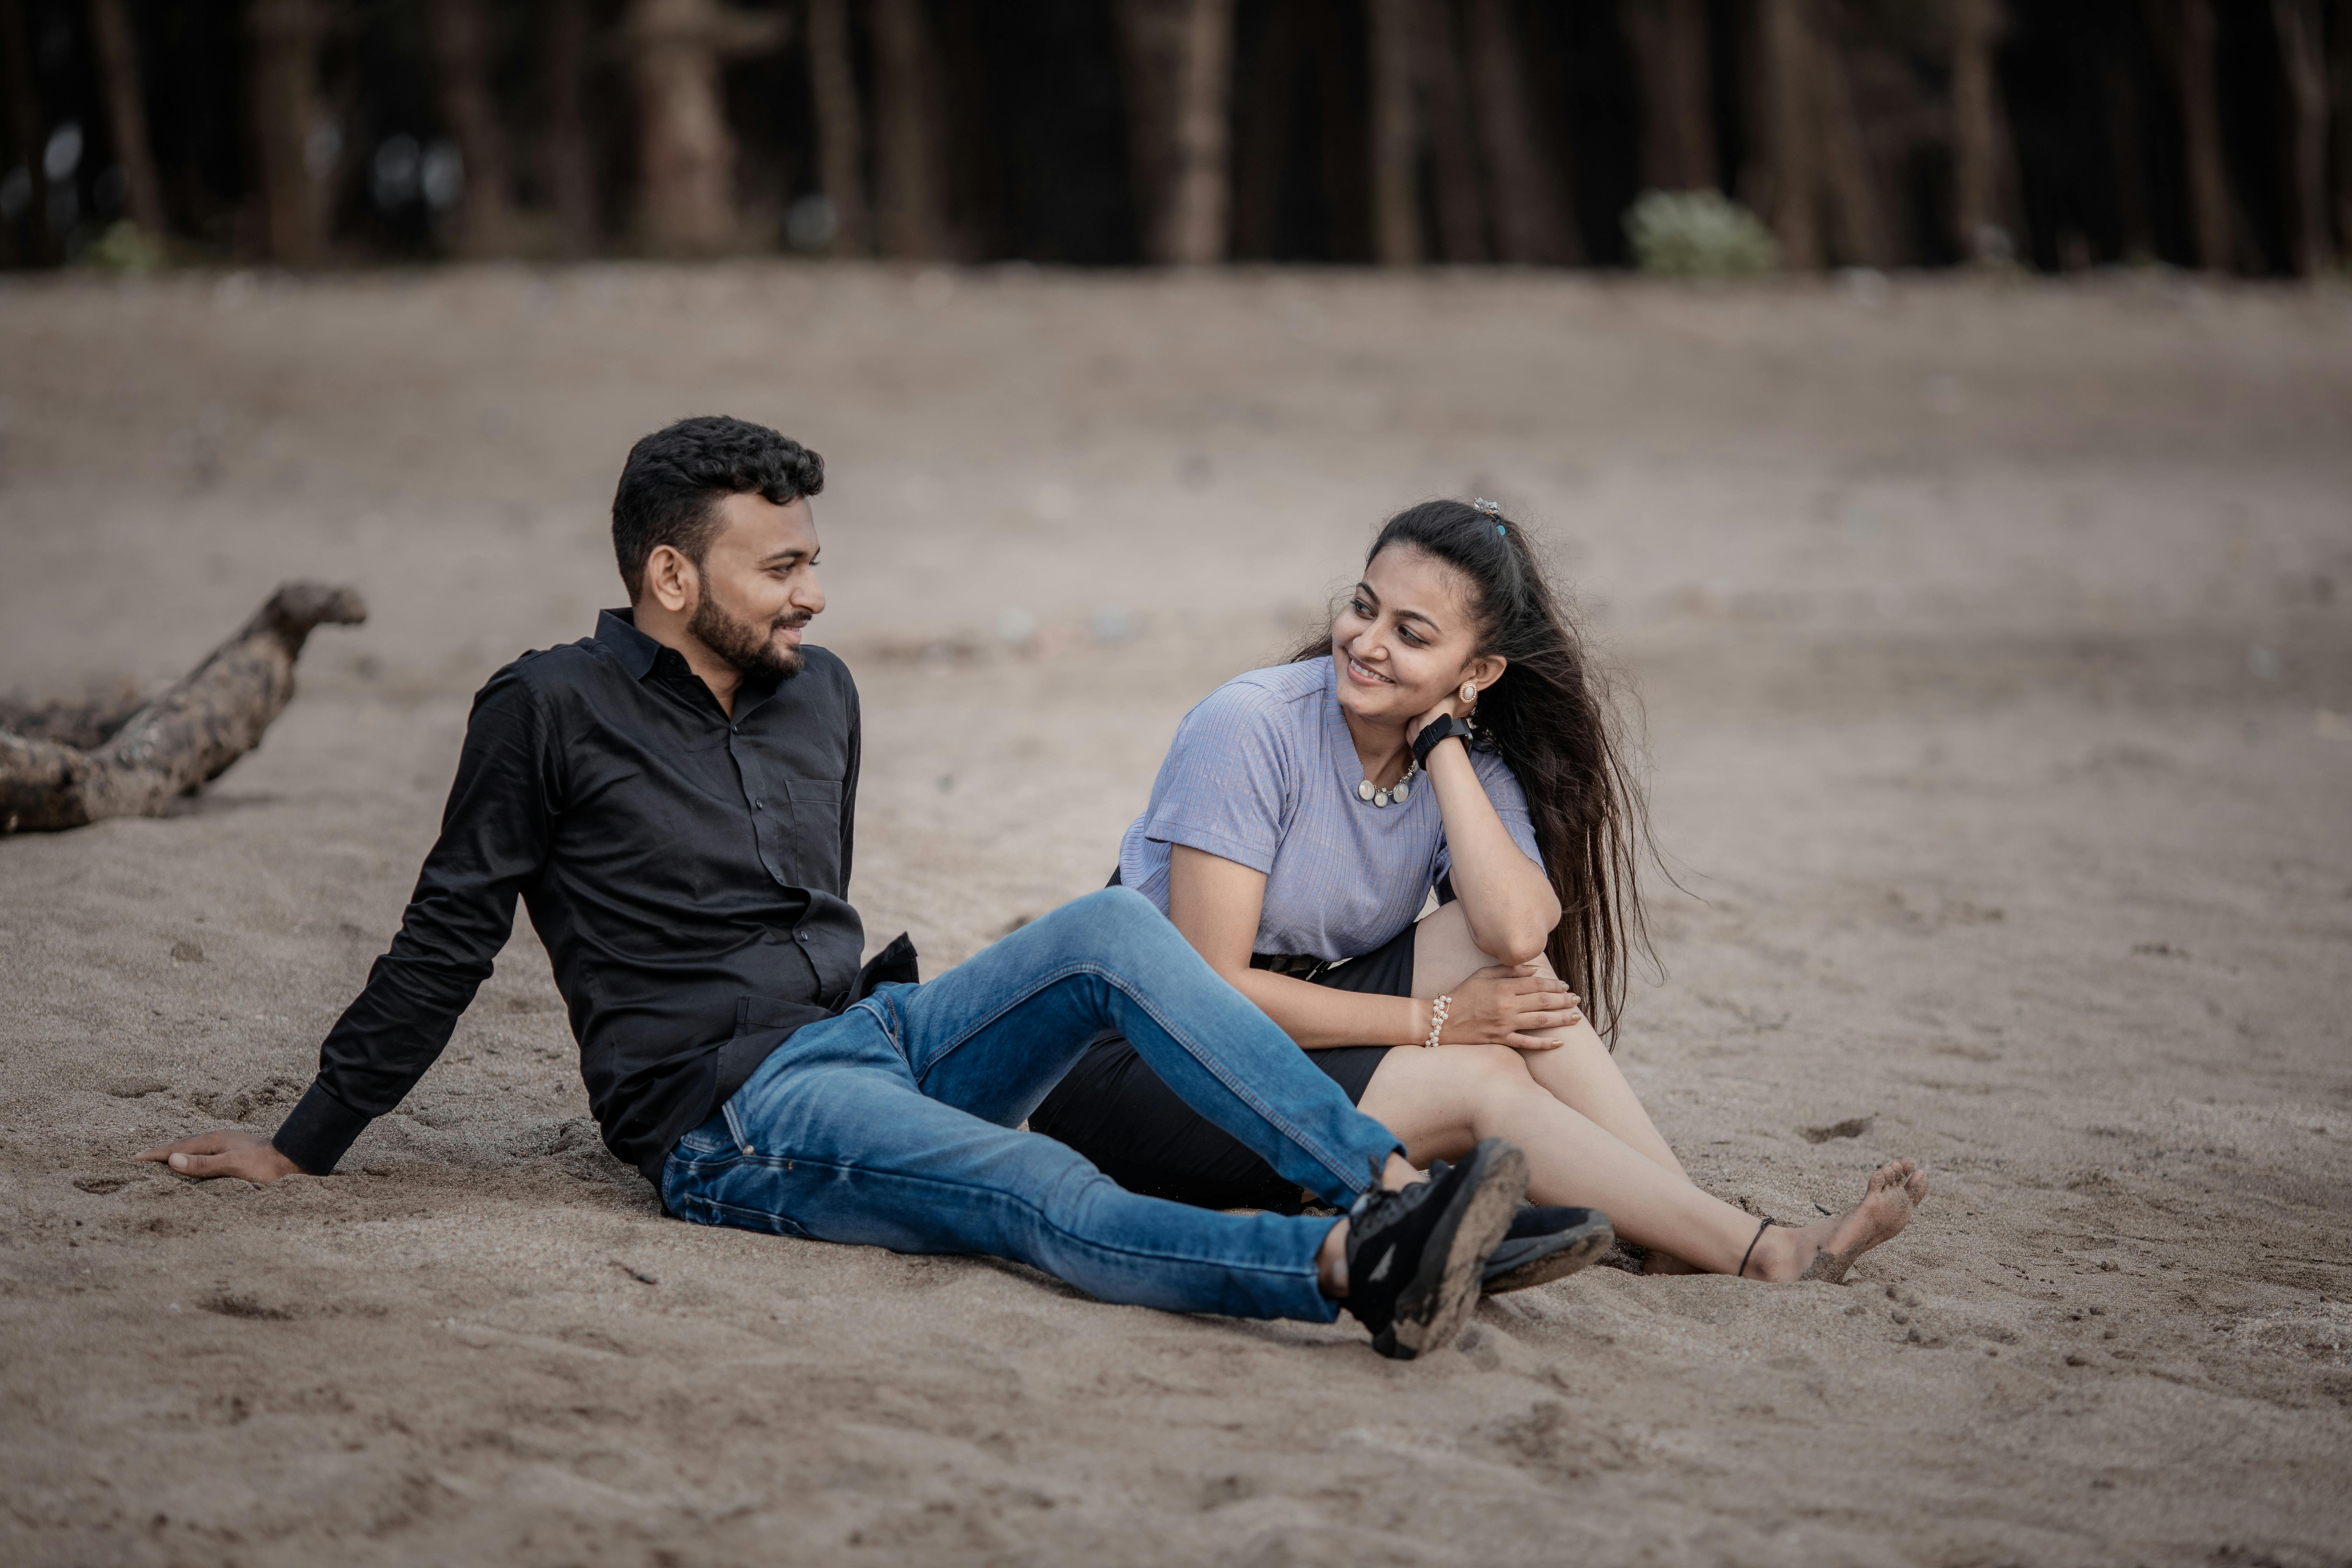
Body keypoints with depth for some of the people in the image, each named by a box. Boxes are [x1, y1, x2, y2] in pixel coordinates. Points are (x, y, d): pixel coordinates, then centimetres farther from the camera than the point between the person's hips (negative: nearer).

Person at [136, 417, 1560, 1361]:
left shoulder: (819, 692, 16)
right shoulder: (554, 711, -2)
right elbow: (447, 946, 4)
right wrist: (307, 1147, 6)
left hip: (877, 1032, 7)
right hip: (733, 1119, -6)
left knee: (1110, 926, -20)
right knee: (1045, 1195, -32)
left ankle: (1388, 1180, -31)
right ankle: (1360, 1271, -54)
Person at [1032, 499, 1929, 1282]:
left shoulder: (1472, 764, -1)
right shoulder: (1252, 727, -18)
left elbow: (1517, 933, -24)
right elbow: (1211, 985, -22)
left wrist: (1440, 742, -18)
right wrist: (1435, 1019, -19)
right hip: (1133, 1070, -6)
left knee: (1499, 947, -18)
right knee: (1485, 1080, -23)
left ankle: (1681, 1238, -22)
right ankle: (1761, 1255, -19)